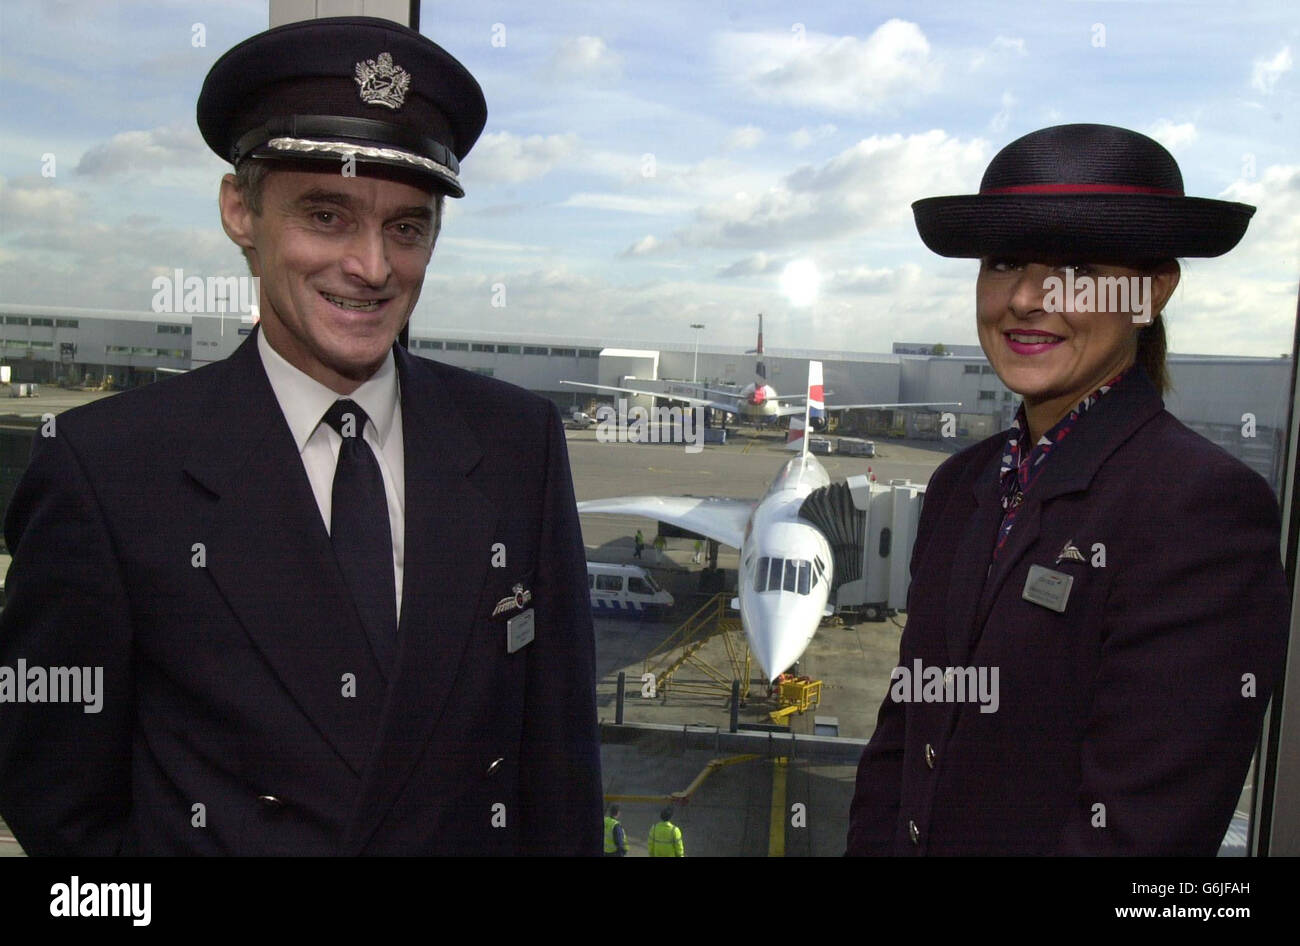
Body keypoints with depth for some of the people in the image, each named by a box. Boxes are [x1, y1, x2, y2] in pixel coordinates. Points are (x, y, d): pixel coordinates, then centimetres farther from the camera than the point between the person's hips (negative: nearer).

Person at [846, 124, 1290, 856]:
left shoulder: (1208, 505, -23)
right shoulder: (961, 484, -1)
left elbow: (1143, 829, -25)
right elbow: (903, 731, 2)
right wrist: (872, 842, -8)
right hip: (916, 838, 7)